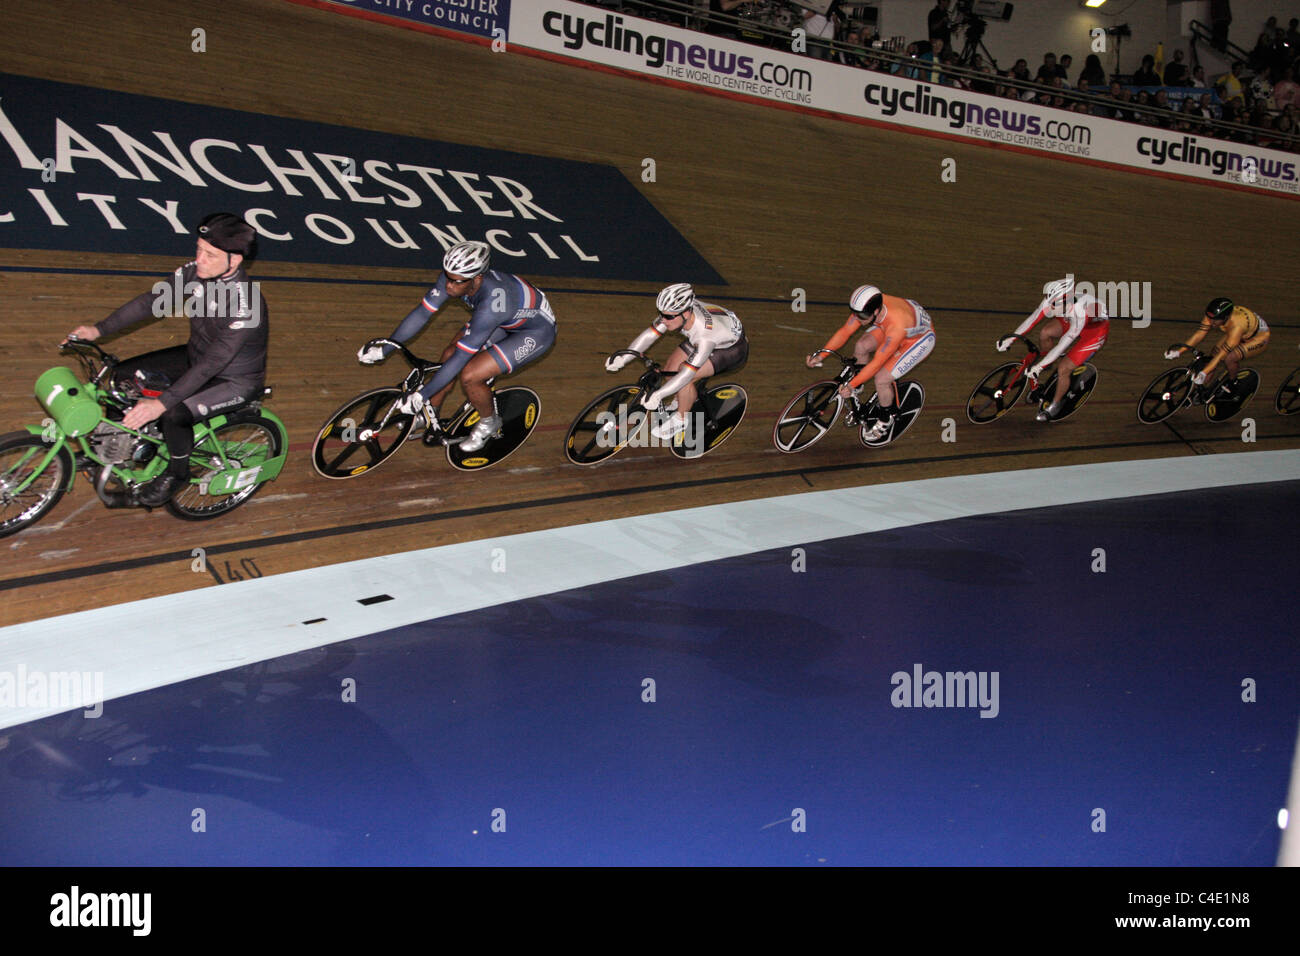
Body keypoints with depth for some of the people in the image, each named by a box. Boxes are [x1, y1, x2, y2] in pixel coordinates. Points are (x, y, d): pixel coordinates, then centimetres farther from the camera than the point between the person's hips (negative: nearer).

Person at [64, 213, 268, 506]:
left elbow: (212, 364, -35)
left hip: (237, 380, -8)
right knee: (124, 375, 3)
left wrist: (161, 403, -38)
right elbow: (152, 301, -1)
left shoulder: (245, 304, -34)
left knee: (175, 415, -28)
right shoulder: (195, 273, -12)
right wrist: (99, 330, -7)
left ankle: (177, 472, 3)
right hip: (194, 357, 8)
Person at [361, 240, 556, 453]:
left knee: (469, 376, -19)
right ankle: (429, 416, 22)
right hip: (506, 321, 8)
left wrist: (420, 396, -30)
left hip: (537, 331, -8)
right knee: (450, 354, -1)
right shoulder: (453, 277, -21)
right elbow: (421, 313, -12)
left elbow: (461, 358, -36)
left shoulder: (491, 304, -41)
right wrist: (382, 350, -13)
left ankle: (489, 424, 10)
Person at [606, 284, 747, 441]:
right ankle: (682, 403, 28)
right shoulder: (674, 312, -25)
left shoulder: (705, 334, -42)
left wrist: (657, 395, -45)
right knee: (670, 371, -2)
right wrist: (623, 358, -29)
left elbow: (687, 374, -42)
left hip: (732, 349, -7)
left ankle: (681, 419, -1)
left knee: (686, 378, -25)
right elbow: (649, 334, -20)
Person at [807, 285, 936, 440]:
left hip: (921, 338, -7)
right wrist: (820, 354, -21)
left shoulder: (896, 325, -43)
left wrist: (851, 385, -33)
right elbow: (844, 332, -15)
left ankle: (887, 418, 10)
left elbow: (876, 363, -37)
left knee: (881, 379, -17)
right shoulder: (866, 306, -25)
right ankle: (858, 383, 15)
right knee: (861, 346, -14)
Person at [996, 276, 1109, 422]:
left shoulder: (1080, 313, -43)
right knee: (1045, 332, -16)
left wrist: (1038, 367, -36)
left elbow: (1061, 346, -38)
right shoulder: (1052, 301, -28)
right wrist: (1010, 338, -15)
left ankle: (1055, 405, 9)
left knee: (1063, 369, -15)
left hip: (1096, 330, -7)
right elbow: (1033, 318, -15)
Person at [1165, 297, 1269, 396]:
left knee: (1229, 358, -28)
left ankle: (1232, 382, 2)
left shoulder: (1237, 325, -42)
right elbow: (1199, 333, -20)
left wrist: (1203, 373, -42)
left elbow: (1223, 352, -40)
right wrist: (1179, 351, -27)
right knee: (1213, 356, -5)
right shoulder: (1214, 315, -25)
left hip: (1259, 336, -7)